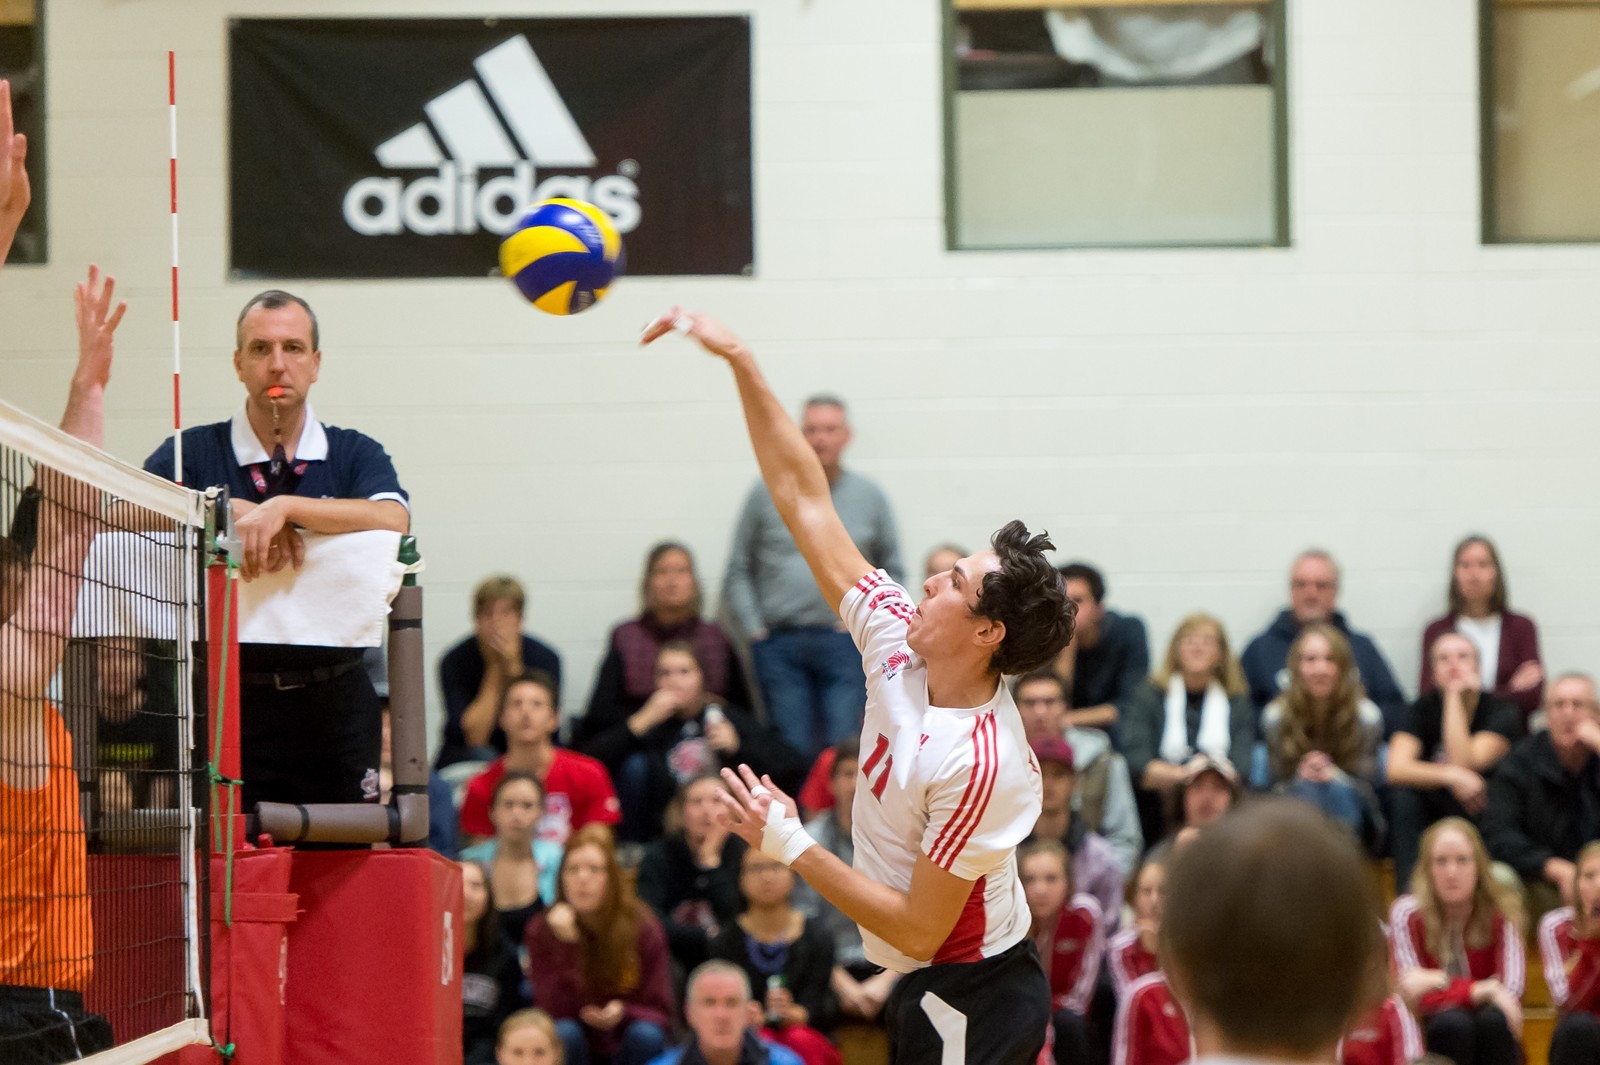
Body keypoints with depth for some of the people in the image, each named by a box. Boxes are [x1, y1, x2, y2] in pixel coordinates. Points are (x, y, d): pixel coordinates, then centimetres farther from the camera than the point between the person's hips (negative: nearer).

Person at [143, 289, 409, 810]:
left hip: (335, 708, 1)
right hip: (229, 706, -1)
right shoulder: (192, 453, 6)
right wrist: (236, 511, -18)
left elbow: (392, 518, -15)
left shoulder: (355, 454, 7)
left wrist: (284, 507, -25)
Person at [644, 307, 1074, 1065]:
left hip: (972, 1003, -9)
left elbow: (919, 930, -22)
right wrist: (740, 363, -3)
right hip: (927, 993, 9)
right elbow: (804, 498, 1)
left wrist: (792, 846, -21)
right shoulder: (897, 645, -4)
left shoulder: (981, 762, -26)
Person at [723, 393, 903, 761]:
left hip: (844, 644, 0)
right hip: (780, 644, 0)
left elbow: (892, 571, 16)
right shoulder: (767, 494, 7)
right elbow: (738, 571, 10)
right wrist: (753, 627, 1)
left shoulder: (870, 497, 10)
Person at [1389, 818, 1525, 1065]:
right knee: (1451, 1022, -33)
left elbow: (1510, 991, -19)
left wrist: (1444, 983, -28)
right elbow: (1416, 996, -18)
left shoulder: (1501, 912, -7)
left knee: (1493, 1019, -32)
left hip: (1491, 1043, 1)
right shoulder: (1408, 914, -9)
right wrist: (1480, 990, -29)